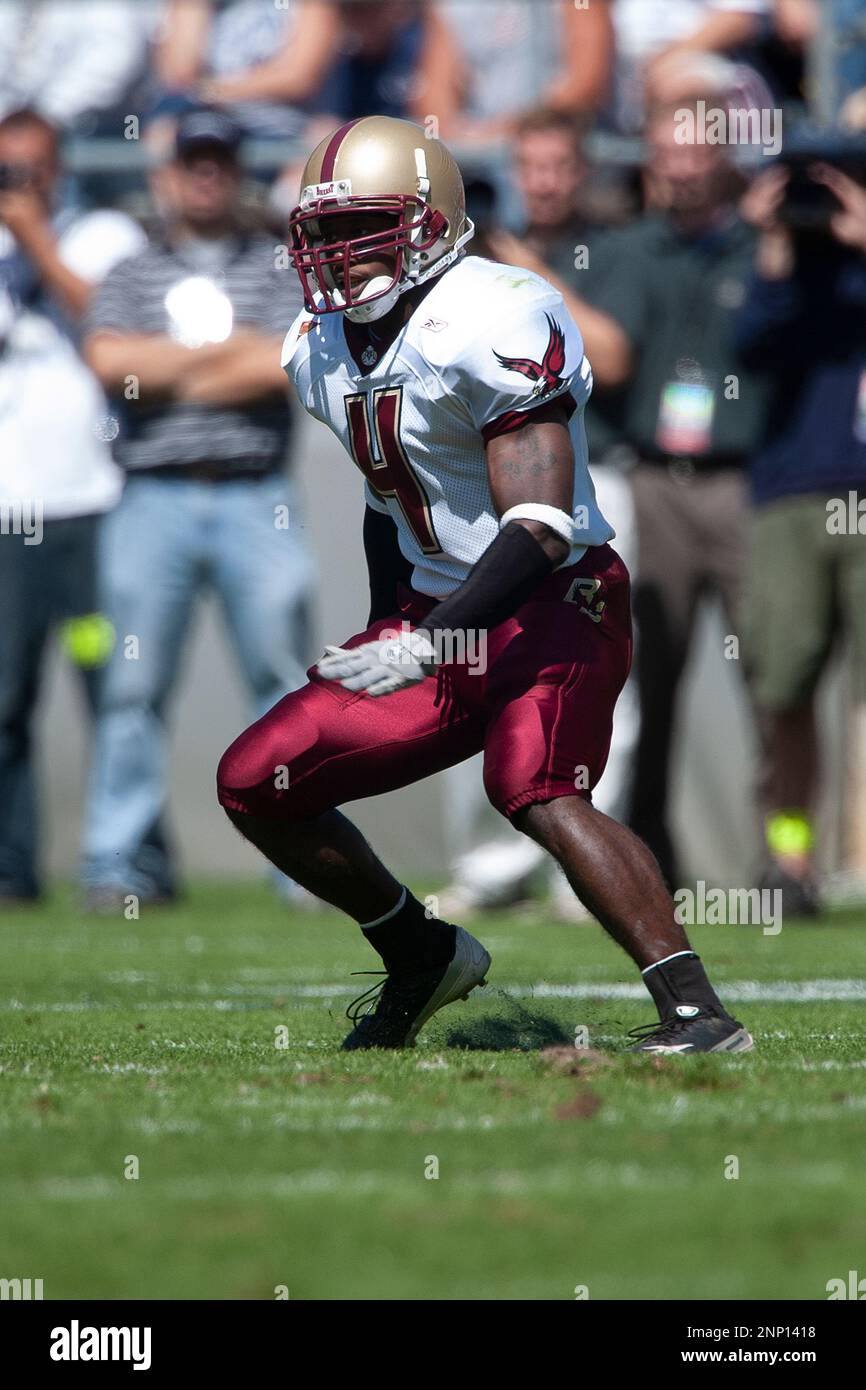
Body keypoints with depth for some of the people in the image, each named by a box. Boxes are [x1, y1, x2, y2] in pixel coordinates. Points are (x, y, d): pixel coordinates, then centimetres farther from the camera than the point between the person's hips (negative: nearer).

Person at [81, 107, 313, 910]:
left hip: (256, 502, 0)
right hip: (155, 500, 0)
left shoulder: (278, 270, 13)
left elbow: (294, 362, -4)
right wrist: (230, 349, -1)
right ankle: (121, 864, 1)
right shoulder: (133, 276, 15)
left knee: (284, 674, -4)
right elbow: (108, 360, -3)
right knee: (134, 682, -3)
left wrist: (173, 373, -2)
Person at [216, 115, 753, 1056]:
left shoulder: (489, 326, -21)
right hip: (435, 619, 9)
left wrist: (427, 643, -33)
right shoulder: (321, 350, 6)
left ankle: (697, 1013, -33)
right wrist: (383, 639, 18)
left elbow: (540, 530, -26)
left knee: (536, 793, -33)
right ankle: (420, 957, 23)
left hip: (555, 607, -9)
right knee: (252, 784, 4)